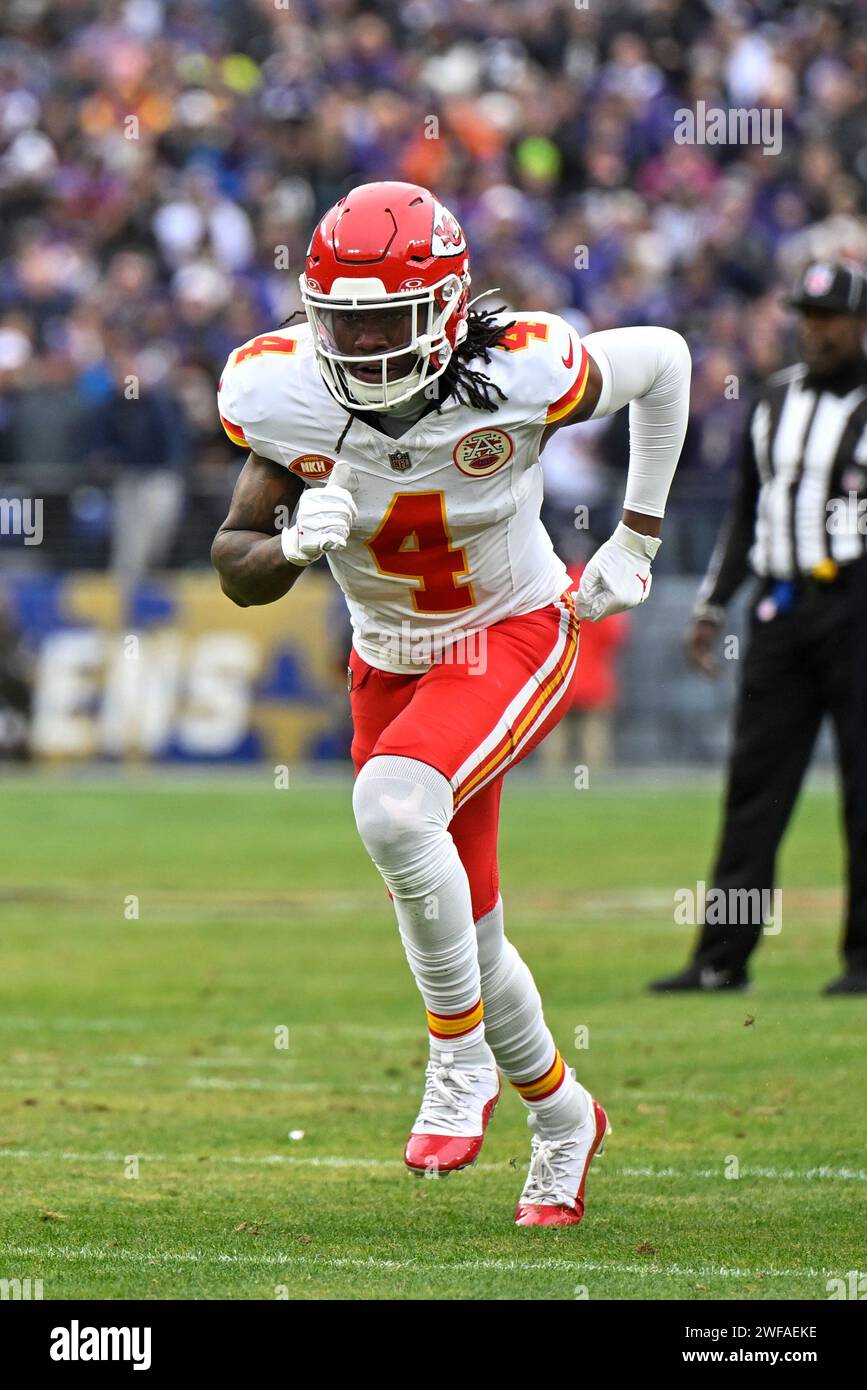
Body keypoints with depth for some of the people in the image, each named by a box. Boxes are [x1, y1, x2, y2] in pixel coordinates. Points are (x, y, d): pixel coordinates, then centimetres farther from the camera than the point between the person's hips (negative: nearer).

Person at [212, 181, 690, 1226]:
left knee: (392, 807, -32)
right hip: (390, 661, 4)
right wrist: (295, 544, -34)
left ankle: (458, 1060, -12)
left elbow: (663, 359, -6)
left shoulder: (518, 377, -27)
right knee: (462, 928, 11)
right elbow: (237, 572, -10)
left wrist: (637, 541, -2)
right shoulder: (286, 397, -20)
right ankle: (561, 1120, 37)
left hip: (514, 639, -4)